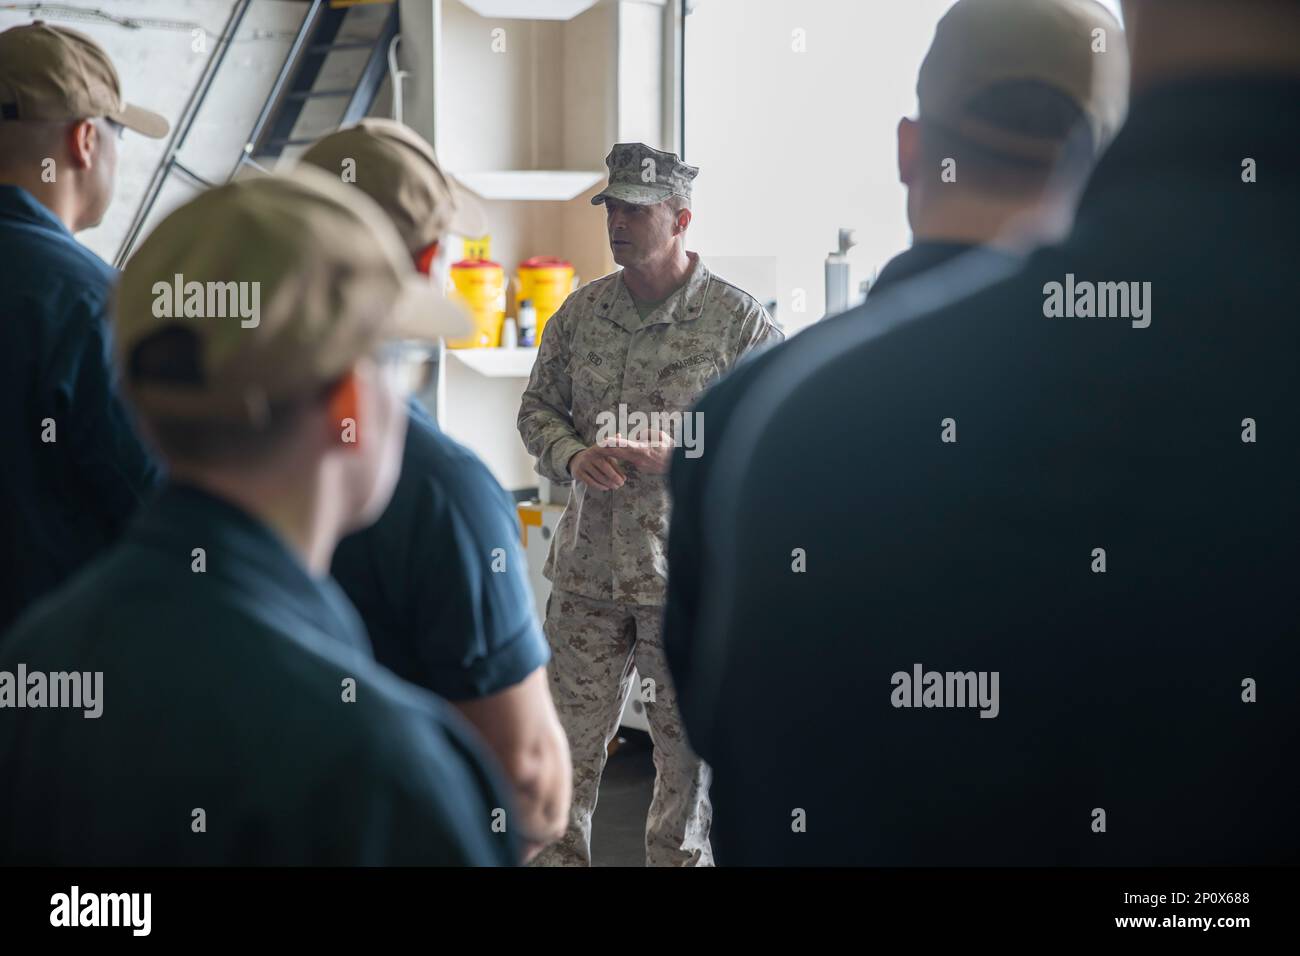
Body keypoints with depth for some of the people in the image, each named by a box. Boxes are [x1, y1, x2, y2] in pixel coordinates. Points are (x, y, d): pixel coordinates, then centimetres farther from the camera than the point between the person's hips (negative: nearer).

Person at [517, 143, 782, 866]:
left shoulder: (740, 320, -5)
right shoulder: (582, 311, 8)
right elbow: (537, 407, 15)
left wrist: (680, 460, -18)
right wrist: (573, 456, -7)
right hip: (589, 568, 3)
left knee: (687, 743, 8)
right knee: (571, 735, 8)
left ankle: (678, 857, 22)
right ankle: (558, 856, 21)